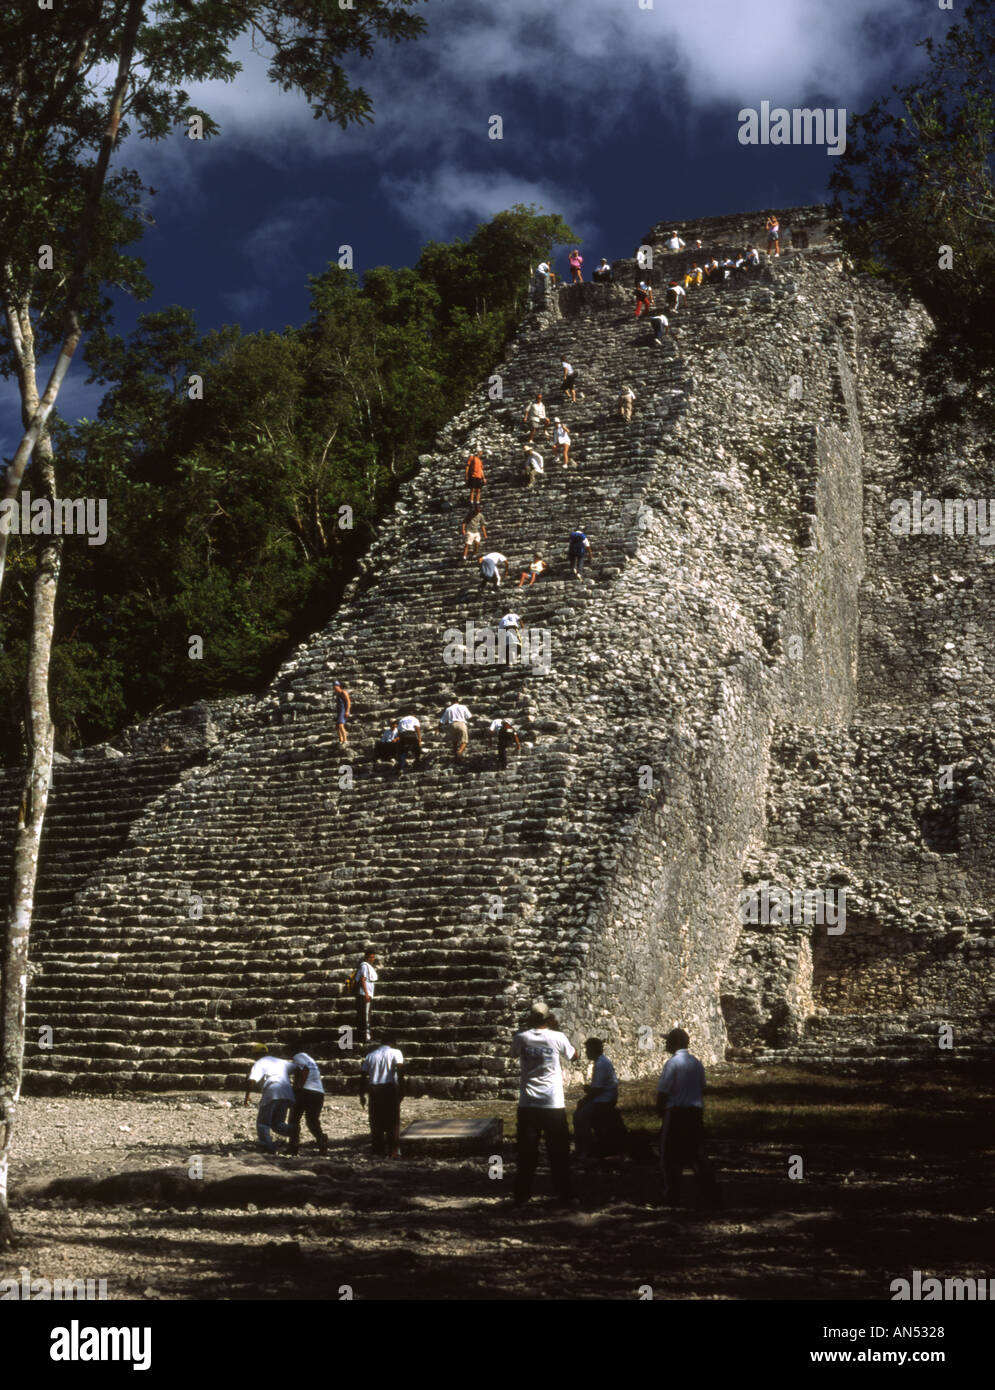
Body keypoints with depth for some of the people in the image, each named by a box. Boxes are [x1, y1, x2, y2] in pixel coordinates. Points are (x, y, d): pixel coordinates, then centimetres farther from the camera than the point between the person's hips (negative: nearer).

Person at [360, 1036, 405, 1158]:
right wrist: (401, 1089, -9)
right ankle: (393, 1151, -1)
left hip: (374, 1090, 3)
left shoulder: (370, 1055, 16)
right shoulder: (395, 1053, 5)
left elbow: (363, 1075, 10)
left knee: (376, 1122, 8)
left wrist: (361, 1094, 14)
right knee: (393, 1122, 4)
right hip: (390, 1088, -3)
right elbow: (400, 1069, -10)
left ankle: (379, 1152, 7)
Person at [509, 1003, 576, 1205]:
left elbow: (514, 1054, 20)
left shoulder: (521, 1038, -3)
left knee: (526, 1151, 6)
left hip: (527, 1105, 1)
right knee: (559, 1151, 9)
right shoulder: (557, 1038, -6)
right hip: (553, 1104, -1)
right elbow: (573, 1054, 13)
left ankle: (521, 1195, 7)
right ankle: (564, 1193, 14)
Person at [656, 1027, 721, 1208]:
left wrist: (660, 1110, 2)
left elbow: (662, 1092, -14)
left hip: (675, 1113, -6)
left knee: (670, 1157, 5)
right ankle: (709, 1195, 4)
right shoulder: (697, 1063, 9)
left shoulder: (672, 1063, -13)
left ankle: (672, 1197, 8)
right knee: (698, 1155, 9)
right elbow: (702, 1089, 13)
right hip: (696, 1112, 6)